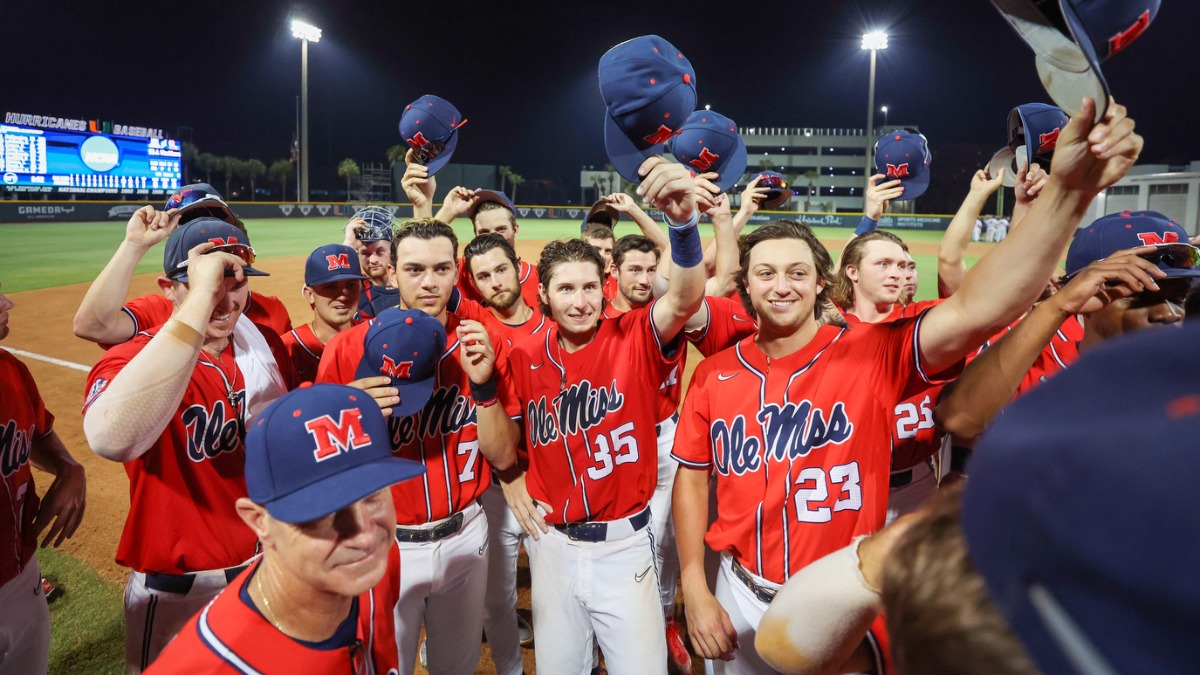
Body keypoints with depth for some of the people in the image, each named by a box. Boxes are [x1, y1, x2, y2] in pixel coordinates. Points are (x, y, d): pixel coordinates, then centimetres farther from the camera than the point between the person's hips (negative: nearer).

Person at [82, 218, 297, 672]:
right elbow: (111, 440, -45)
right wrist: (200, 300, -45)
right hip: (177, 589, -5)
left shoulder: (266, 345, -4)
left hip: (268, 563, 5)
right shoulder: (132, 359, -21)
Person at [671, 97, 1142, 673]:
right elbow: (691, 476, 2)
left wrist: (1066, 192, -38)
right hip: (741, 601, 2)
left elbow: (972, 310, -28)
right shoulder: (714, 374, -5)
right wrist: (696, 592, -2)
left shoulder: (874, 354, -12)